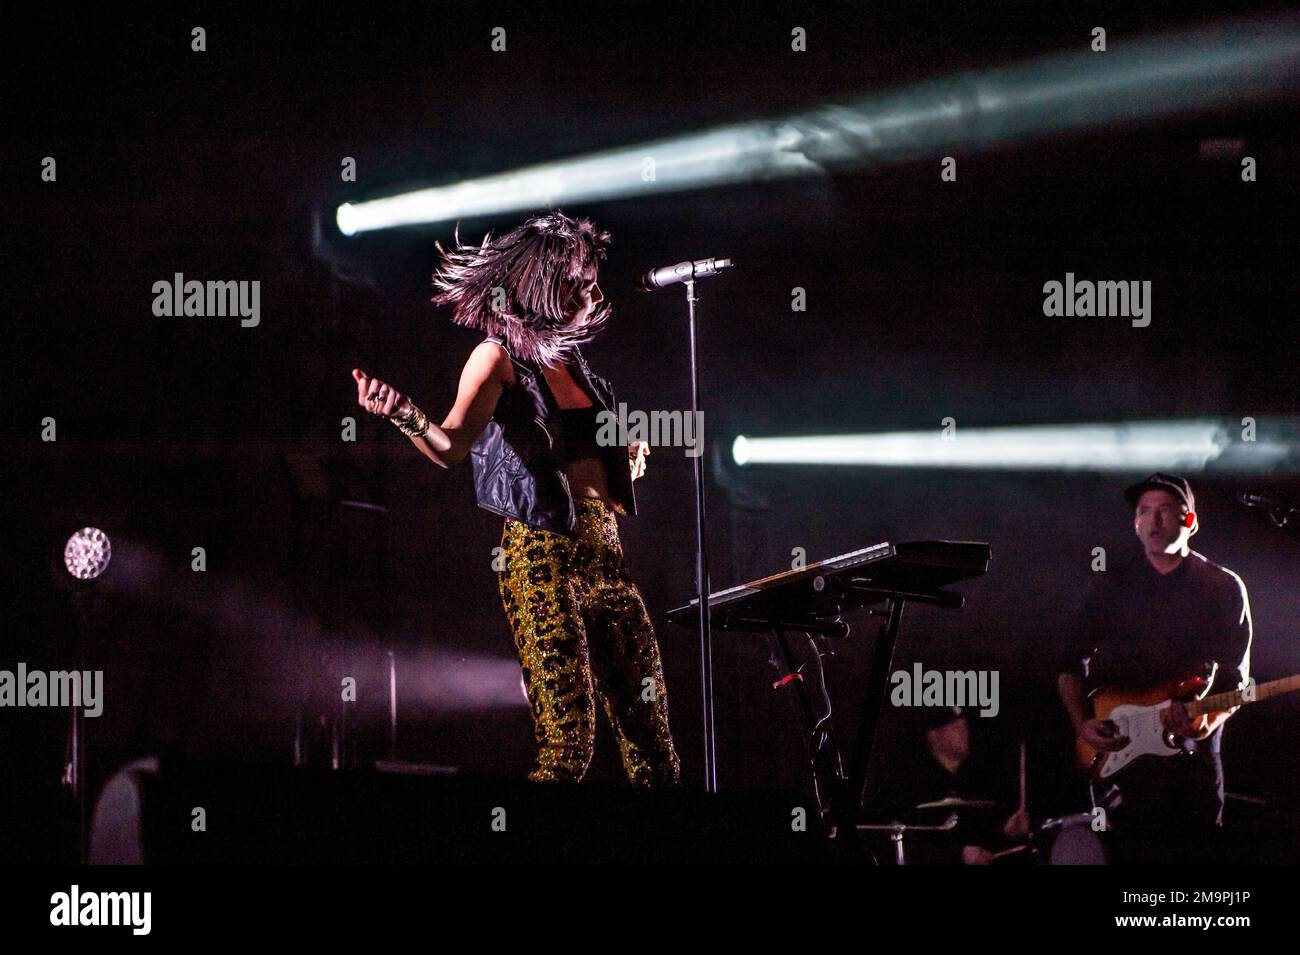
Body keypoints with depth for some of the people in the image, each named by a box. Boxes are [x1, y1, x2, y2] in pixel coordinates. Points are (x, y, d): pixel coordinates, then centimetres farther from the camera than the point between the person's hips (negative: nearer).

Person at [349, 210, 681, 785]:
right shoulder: (499, 358, -3)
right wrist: (404, 415, -36)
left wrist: (626, 467, 21)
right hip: (540, 553, -7)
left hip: (603, 552, 7)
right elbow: (452, 445, -21)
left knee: (647, 722, 3)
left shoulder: (572, 362, 18)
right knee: (568, 741, -15)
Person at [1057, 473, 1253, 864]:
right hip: (1118, 755, 1)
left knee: (1194, 853, 0)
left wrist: (1210, 721, -17)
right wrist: (1082, 722, -5)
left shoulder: (1223, 587, 6)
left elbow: (1234, 679, 3)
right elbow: (1072, 666, 12)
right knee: (1129, 856, -3)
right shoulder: (1109, 586, 9)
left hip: (1193, 755, 0)